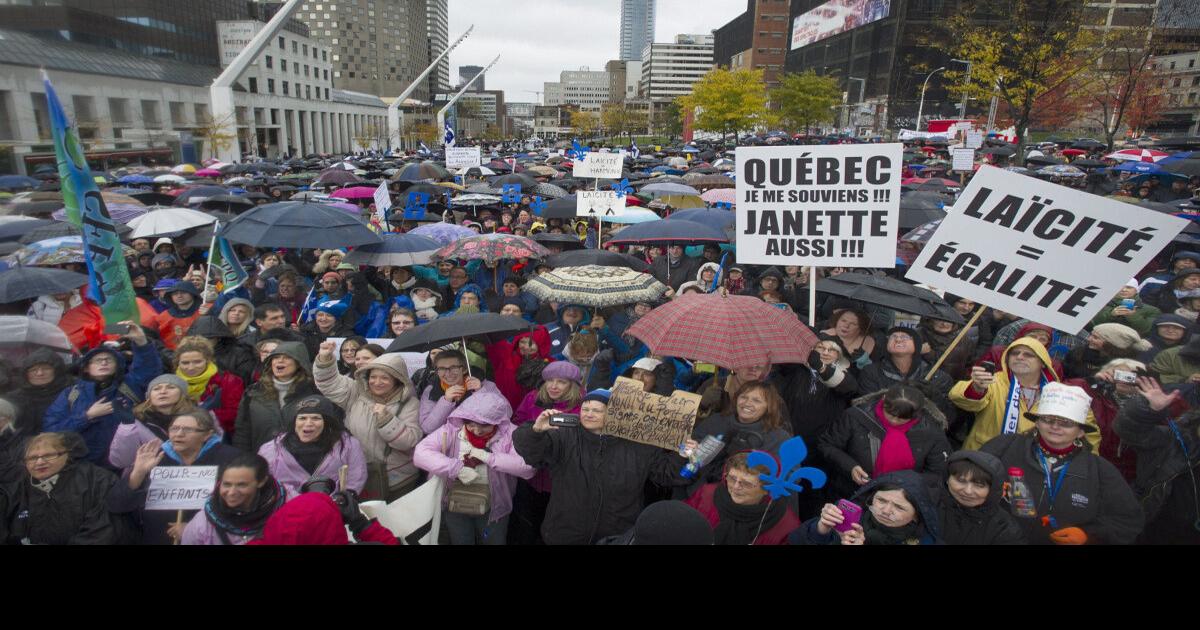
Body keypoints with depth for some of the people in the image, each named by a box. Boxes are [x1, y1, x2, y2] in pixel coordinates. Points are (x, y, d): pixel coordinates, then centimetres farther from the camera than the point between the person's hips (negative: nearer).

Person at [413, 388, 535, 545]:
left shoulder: (509, 433, -14)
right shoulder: (451, 429, -12)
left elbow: (528, 466, -25)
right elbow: (420, 454, -21)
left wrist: (489, 457, -29)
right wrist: (457, 469, -29)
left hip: (493, 509, 0)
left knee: (494, 540, 15)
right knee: (459, 540, 13)